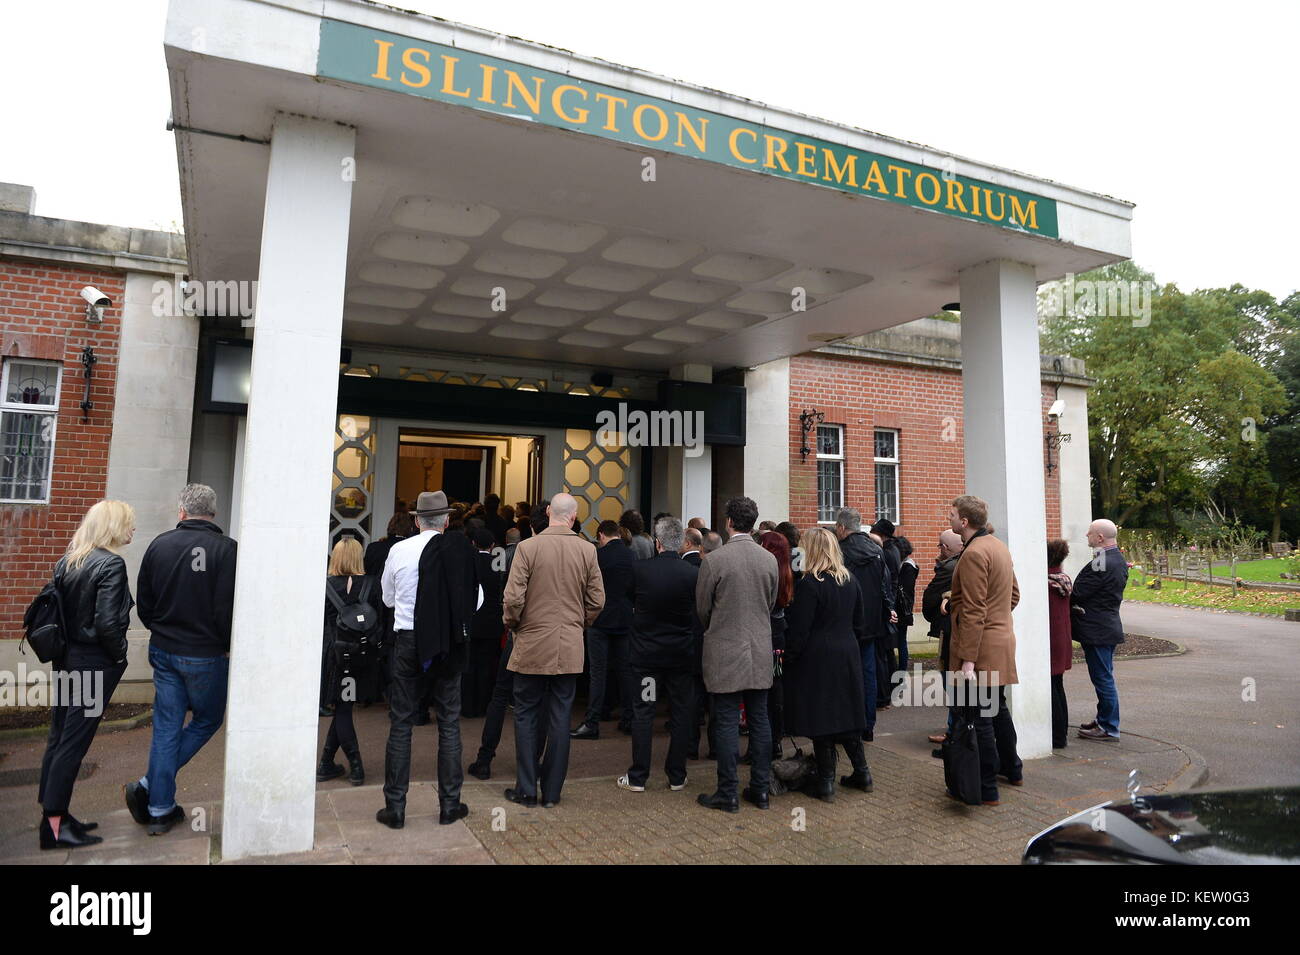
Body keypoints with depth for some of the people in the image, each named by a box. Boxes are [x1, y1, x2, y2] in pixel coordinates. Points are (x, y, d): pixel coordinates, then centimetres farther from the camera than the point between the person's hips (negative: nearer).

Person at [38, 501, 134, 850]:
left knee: (58, 738, 14)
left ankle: (55, 814, 25)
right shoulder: (111, 565, -18)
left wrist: (63, 649, 15)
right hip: (95, 664, -8)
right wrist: (119, 655, -7)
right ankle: (54, 825, 7)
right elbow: (107, 623, -22)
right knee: (73, 744, 0)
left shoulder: (66, 561, 6)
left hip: (65, 660, 8)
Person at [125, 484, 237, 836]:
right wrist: (227, 646, -1)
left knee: (166, 728, 13)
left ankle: (160, 810, 19)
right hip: (206, 655, -4)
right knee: (207, 720, 16)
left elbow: (143, 605, 6)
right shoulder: (225, 549, -15)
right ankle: (149, 786, 7)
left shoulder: (159, 544, 0)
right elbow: (228, 609, -18)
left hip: (163, 651, 5)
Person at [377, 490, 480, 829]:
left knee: (401, 722, 8)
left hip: (410, 642, 0)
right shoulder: (462, 551, -6)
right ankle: (449, 804, 17)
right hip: (451, 644, 1)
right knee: (449, 722, 10)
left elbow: (388, 598, 10)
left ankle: (395, 806, 12)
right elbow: (477, 600, 3)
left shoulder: (399, 551, -5)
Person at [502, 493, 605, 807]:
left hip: (532, 646, -2)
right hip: (570, 649, 2)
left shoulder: (528, 547, -11)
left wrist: (514, 625, 7)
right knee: (560, 720, 10)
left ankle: (526, 790, 17)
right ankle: (552, 791, 18)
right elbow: (597, 601, 1)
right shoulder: (587, 550, -3)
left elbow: (513, 599, -12)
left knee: (526, 718, 10)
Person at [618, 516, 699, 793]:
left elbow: (627, 602, 5)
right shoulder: (694, 574, -11)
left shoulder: (640, 570, -11)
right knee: (682, 714, 11)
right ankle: (676, 777, 19)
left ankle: (638, 777, 14)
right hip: (682, 655, 1)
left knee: (642, 713, 8)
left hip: (645, 653, 0)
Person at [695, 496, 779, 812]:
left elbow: (702, 609, -3)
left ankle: (728, 794, 10)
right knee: (759, 719, 12)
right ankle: (760, 789, 21)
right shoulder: (770, 560, 0)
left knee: (727, 723, 3)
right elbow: (771, 605, 10)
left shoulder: (714, 560, -13)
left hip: (725, 652, -4)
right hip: (760, 652, 4)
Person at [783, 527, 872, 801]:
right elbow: (860, 623, 12)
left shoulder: (809, 583, -16)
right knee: (847, 714, 17)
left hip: (816, 658, -7)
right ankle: (862, 773, 25)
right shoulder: (850, 580, 5)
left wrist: (789, 656, -5)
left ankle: (826, 782, 9)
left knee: (820, 718, 2)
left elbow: (799, 629, -16)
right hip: (848, 655, 7)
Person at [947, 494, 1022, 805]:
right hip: (1002, 639, 10)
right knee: (998, 709, 23)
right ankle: (1011, 769, 38)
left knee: (979, 719, -2)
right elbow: (1014, 594, 21)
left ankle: (986, 789, 5)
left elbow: (973, 612, -22)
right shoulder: (999, 546, 11)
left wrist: (967, 660, -22)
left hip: (980, 646, -10)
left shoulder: (974, 553, -19)